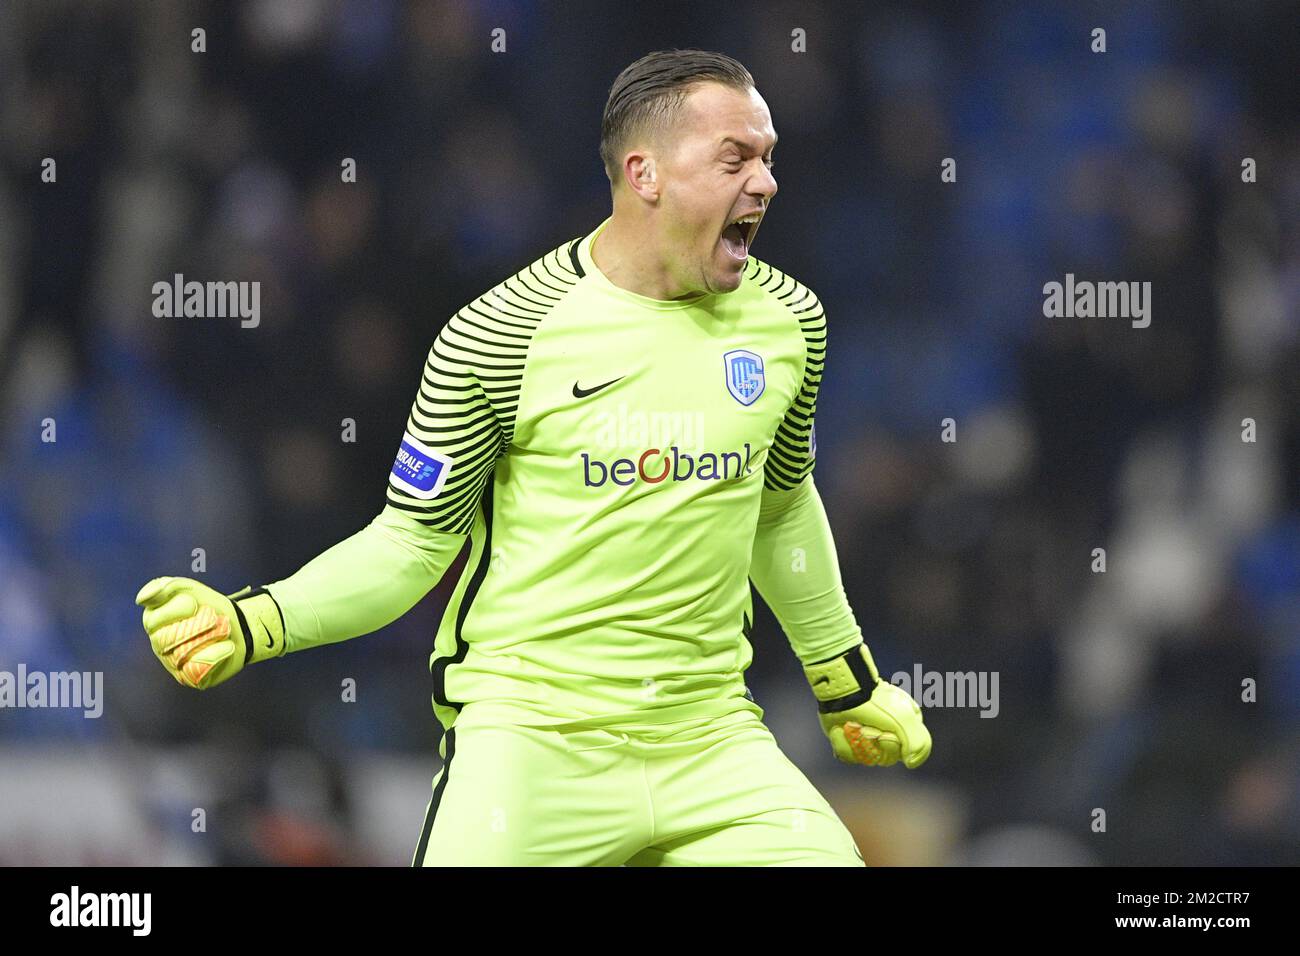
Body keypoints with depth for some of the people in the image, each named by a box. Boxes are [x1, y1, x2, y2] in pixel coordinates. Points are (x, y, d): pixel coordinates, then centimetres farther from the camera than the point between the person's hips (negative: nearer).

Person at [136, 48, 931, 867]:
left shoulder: (786, 320, 6)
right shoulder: (499, 337, -8)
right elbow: (413, 543, -1)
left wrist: (851, 686, 31)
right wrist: (253, 624, -15)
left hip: (711, 735, 4)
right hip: (531, 732, -4)